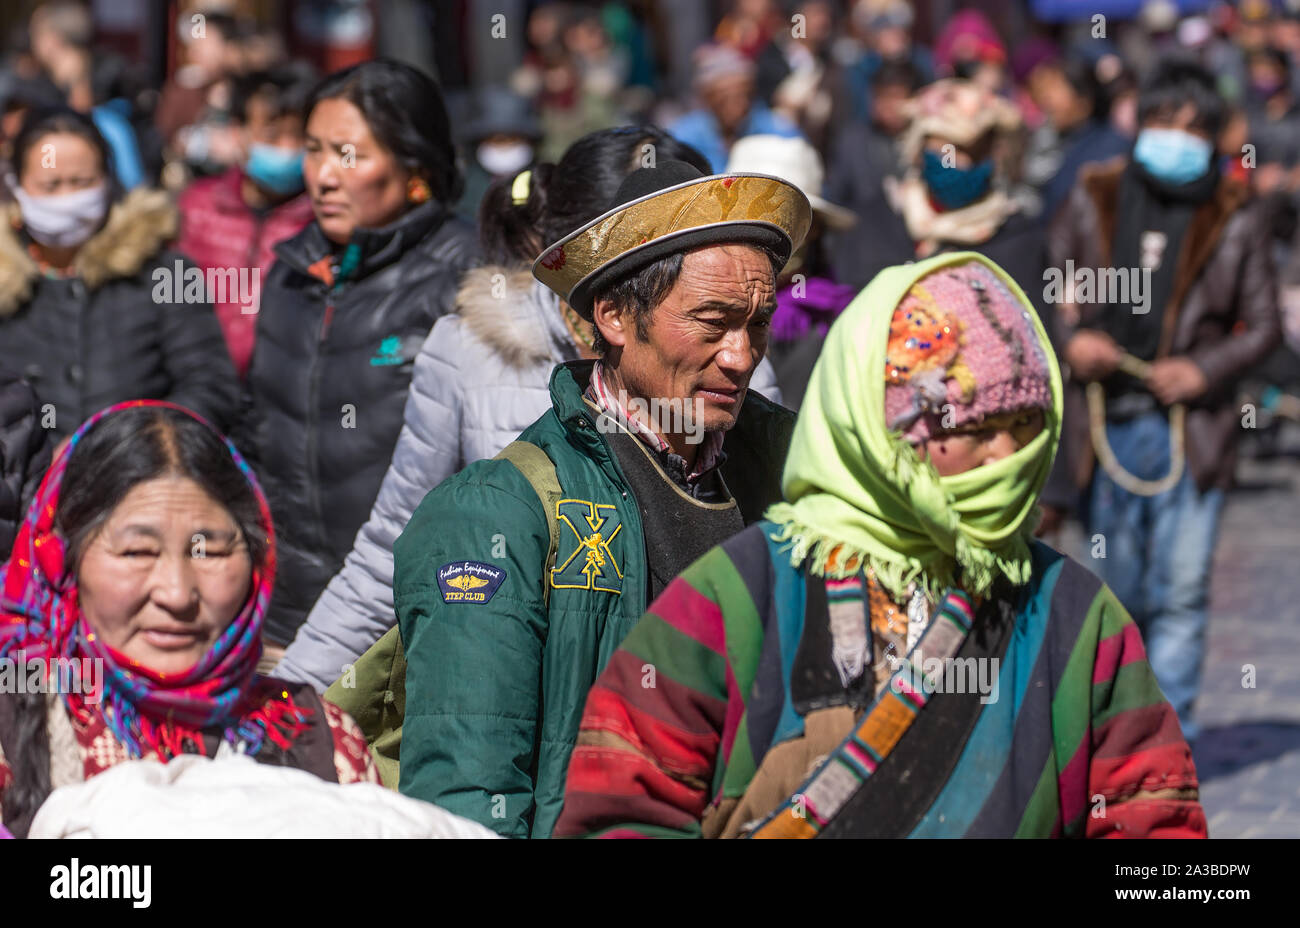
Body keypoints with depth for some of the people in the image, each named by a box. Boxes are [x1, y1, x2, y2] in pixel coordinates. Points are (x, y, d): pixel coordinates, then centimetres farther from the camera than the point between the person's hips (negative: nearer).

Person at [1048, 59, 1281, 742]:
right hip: (1108, 424, 2)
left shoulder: (1236, 219, 5)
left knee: (1181, 591, -5)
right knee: (1116, 589, 9)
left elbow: (1263, 327, 7)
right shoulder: (1092, 203, 9)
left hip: (1190, 425, -1)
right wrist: (1069, 341, -7)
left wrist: (1206, 369, -9)